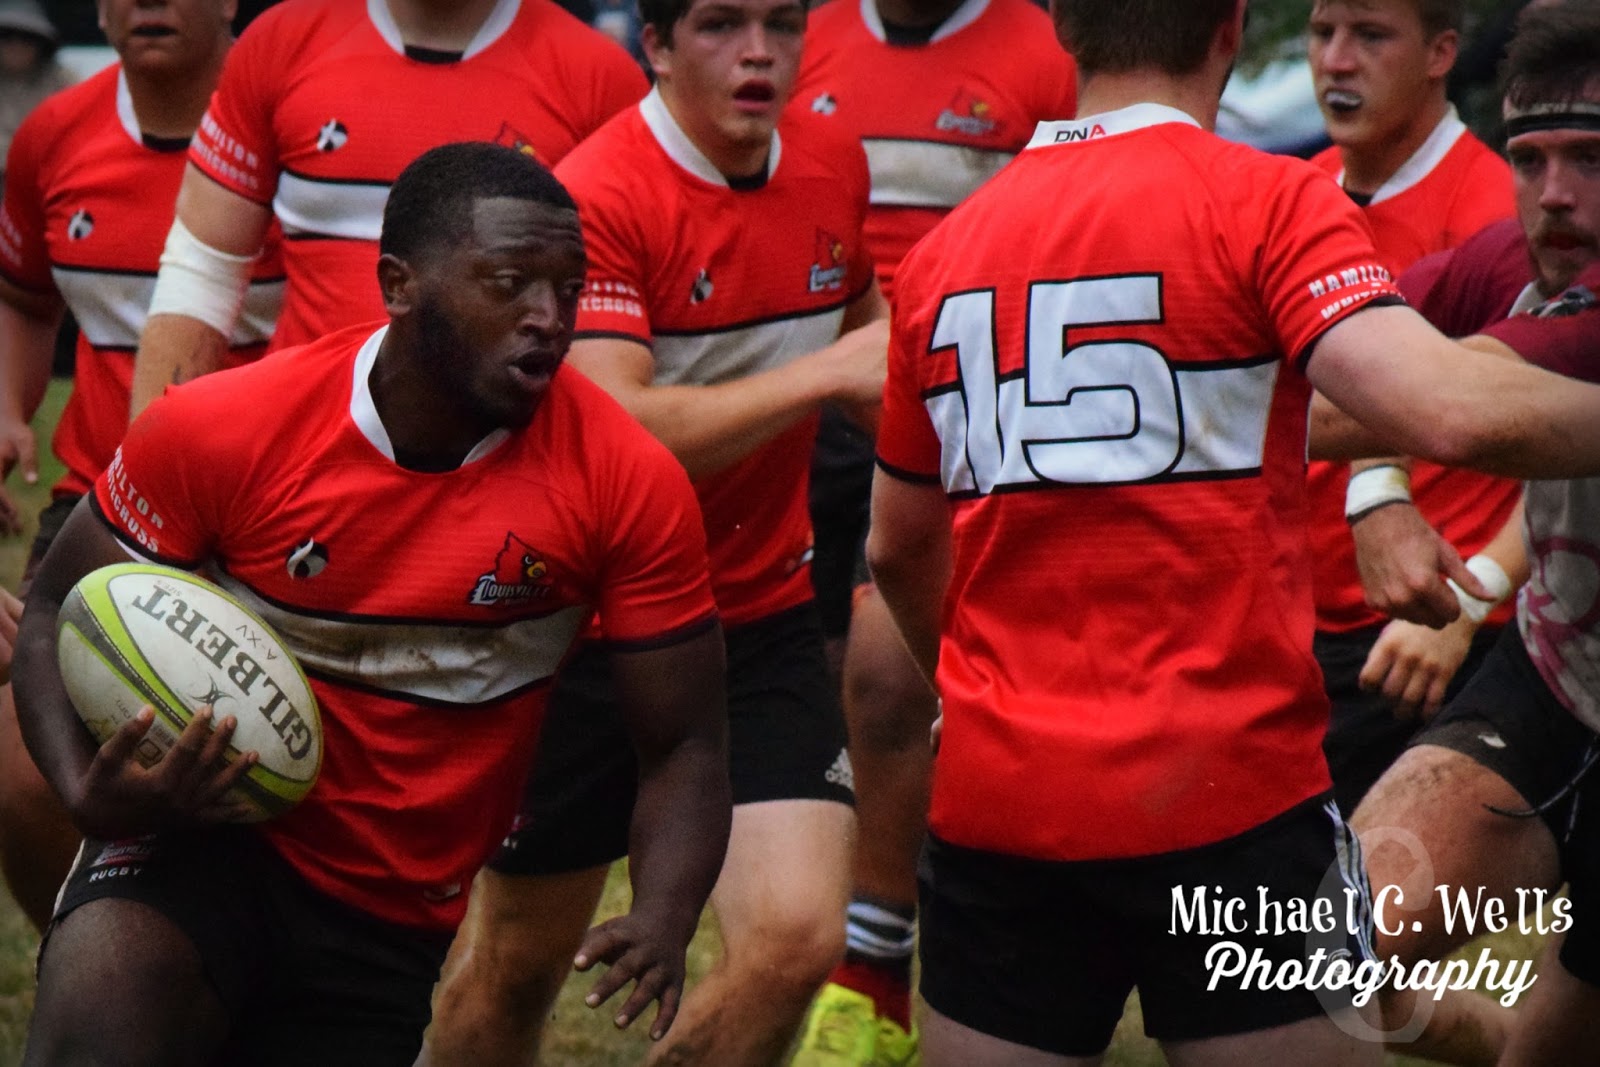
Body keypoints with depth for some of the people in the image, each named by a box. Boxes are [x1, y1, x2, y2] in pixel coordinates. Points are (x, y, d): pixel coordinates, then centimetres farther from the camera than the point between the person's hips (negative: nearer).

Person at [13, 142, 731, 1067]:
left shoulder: (629, 484, -13)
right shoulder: (221, 431, -15)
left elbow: (684, 748, -7)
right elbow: (58, 612, -2)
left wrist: (661, 922, -27)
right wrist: (89, 791, -22)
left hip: (398, 923, 3)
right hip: (206, 835, -2)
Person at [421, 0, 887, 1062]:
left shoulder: (835, 164, 0)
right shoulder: (598, 197, -20)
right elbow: (617, 434, -31)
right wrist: (828, 372, -30)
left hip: (766, 620, 4)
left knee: (797, 936, -12)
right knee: (518, 960, 11)